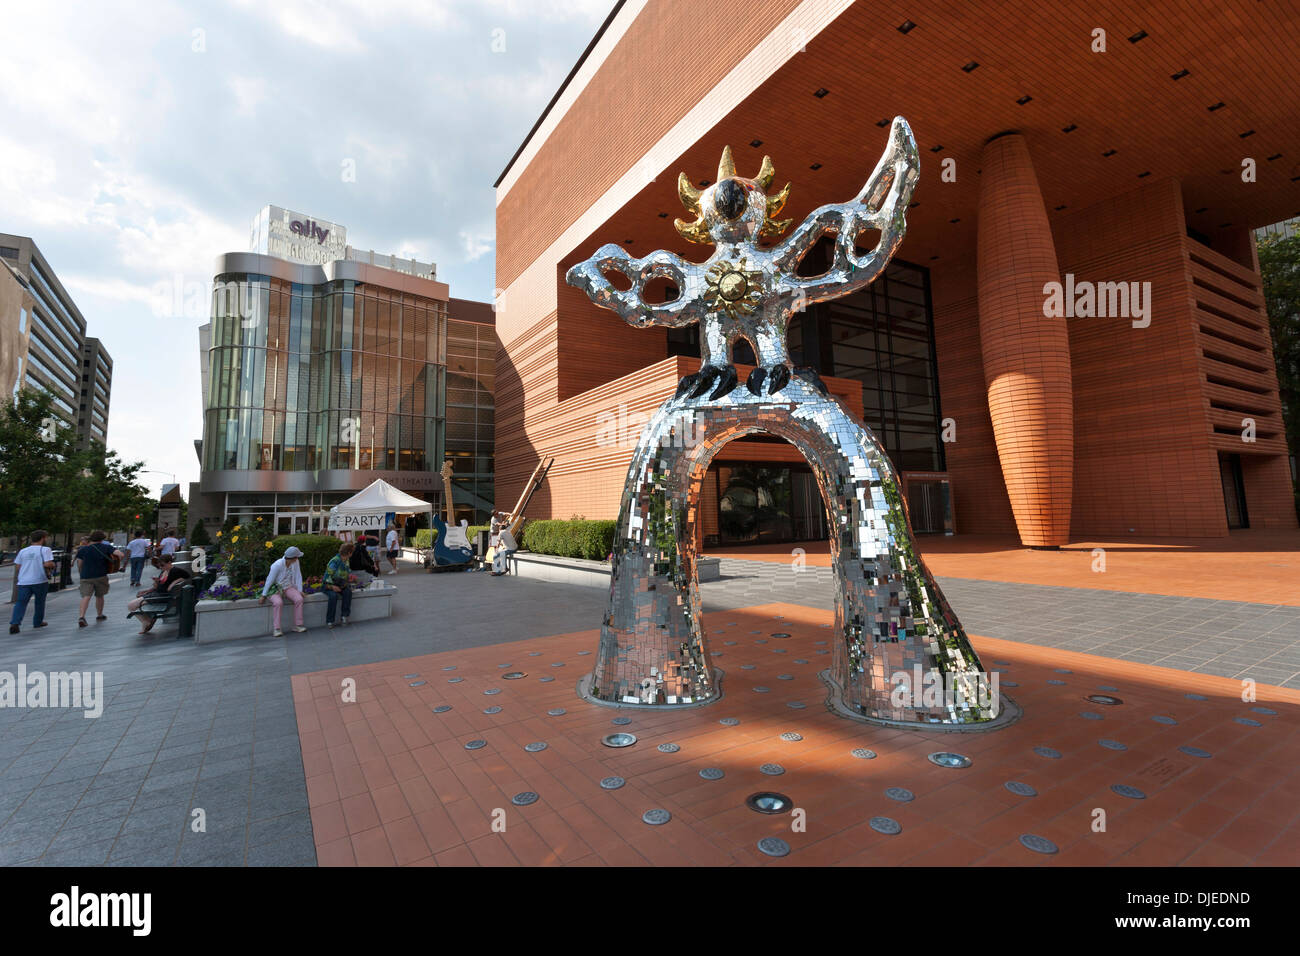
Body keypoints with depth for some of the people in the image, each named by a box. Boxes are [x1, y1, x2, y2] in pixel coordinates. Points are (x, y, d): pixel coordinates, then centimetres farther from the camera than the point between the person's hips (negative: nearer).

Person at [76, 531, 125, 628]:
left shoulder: (83, 550, 5)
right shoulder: (107, 547, 0)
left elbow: (79, 565, 6)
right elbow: (121, 555, -14)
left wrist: (81, 574, 21)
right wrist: (118, 563, 4)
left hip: (86, 577, 0)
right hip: (101, 576, 0)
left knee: (86, 596, -6)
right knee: (99, 596, 15)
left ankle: (81, 616, -23)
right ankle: (99, 615, 29)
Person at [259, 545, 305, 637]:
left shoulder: (296, 562, -6)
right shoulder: (277, 565, -22)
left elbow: (298, 576, 2)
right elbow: (269, 580, -16)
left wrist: (300, 590, -4)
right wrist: (263, 596, -12)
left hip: (288, 587, 4)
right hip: (275, 588, -4)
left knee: (299, 599, -25)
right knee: (278, 603, -35)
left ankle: (297, 625, -16)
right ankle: (276, 629, -27)